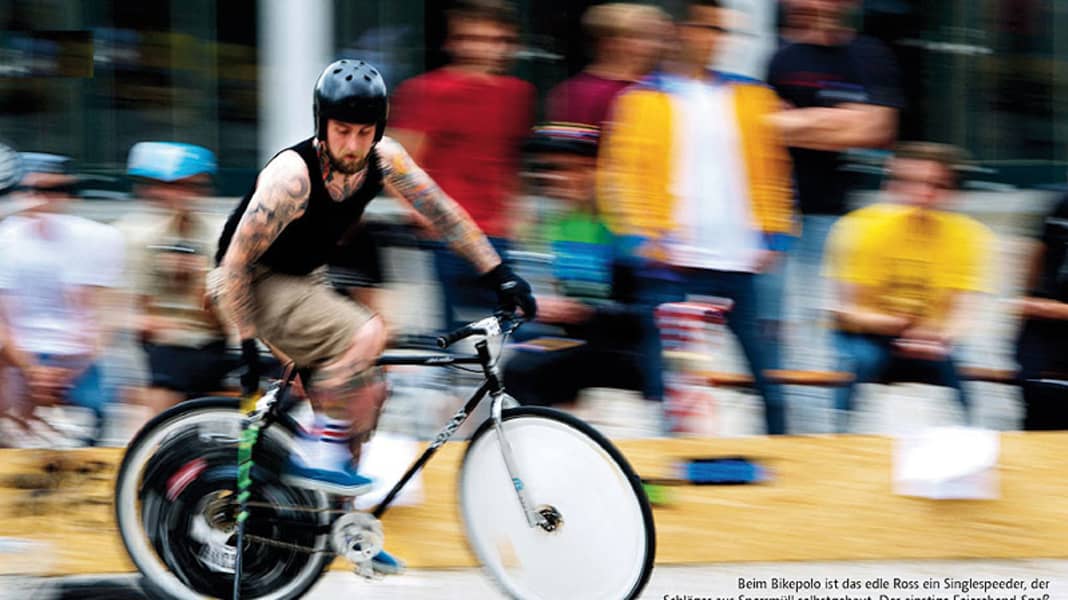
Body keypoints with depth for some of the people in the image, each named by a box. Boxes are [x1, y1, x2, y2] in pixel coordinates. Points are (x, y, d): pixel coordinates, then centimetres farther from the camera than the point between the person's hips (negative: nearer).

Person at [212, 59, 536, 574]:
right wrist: (248, 346, -23)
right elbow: (236, 264, -25)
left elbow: (442, 213, -1)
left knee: (366, 393, 1)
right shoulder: (293, 174, -30)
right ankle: (319, 455, -19)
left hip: (305, 281, 7)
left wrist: (500, 276, -5)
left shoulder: (382, 159, -12)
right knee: (366, 334, -28)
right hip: (257, 284, -7)